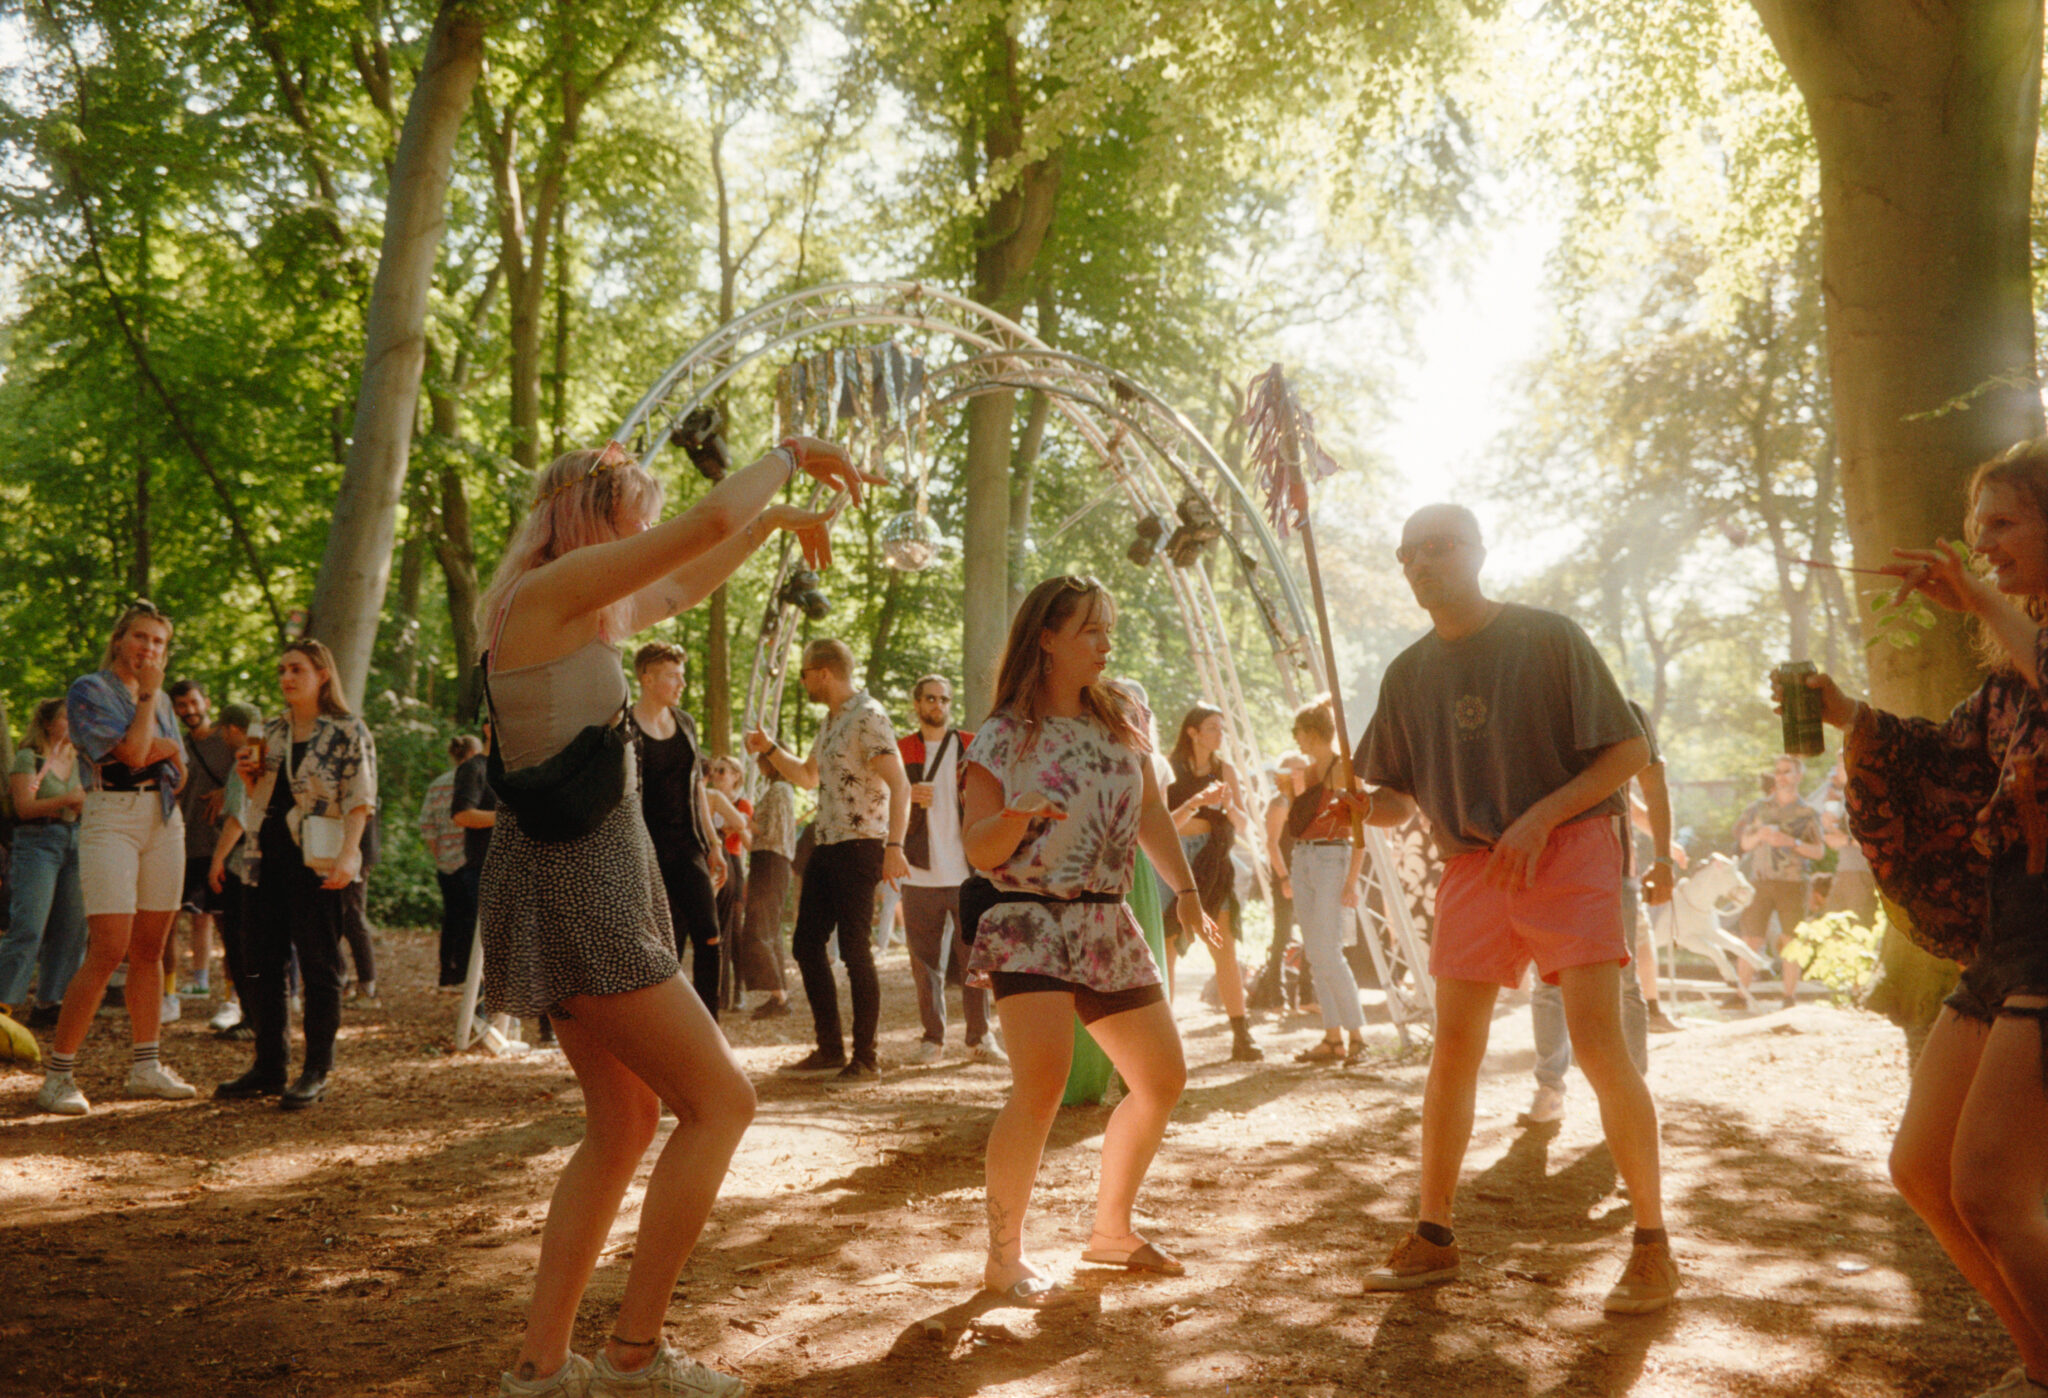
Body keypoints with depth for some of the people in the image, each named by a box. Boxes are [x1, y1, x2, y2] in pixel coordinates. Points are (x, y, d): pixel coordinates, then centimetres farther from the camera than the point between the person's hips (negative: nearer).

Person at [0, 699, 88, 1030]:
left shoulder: (73, 760, 17)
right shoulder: (27, 758, -4)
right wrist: (68, 799, -24)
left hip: (72, 844, 7)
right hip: (36, 844, -7)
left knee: (71, 928, 3)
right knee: (28, 928, -13)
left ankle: (49, 1002, 9)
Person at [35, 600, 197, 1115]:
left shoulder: (160, 700, 16)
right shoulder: (89, 690, -3)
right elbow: (130, 752, -15)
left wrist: (164, 750, -5)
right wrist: (149, 692, -6)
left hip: (163, 820, 6)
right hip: (110, 817, -6)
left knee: (150, 950, 7)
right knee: (107, 952, -13)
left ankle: (146, 1067, 12)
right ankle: (57, 1074, -6)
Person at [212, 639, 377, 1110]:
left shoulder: (349, 731, -3)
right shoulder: (272, 731, 16)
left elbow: (359, 802, -9)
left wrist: (348, 854, -21)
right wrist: (248, 775, 3)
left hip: (319, 864, -7)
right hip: (271, 858, 7)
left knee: (319, 966, -2)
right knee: (259, 964, 9)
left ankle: (317, 1072, 6)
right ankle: (269, 1067, 20)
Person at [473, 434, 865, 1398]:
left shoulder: (579, 609, 14)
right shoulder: (550, 588, -13)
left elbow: (686, 586, 33)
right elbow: (710, 520, -18)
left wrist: (776, 519, 32)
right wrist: (789, 455, -2)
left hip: (577, 885, 10)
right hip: (574, 886, -10)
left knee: (625, 1120, 15)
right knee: (720, 1100, -3)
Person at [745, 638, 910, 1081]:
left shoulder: (868, 717, -13)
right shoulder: (829, 721, 17)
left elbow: (899, 784, -21)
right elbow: (809, 777, 33)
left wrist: (894, 846, -29)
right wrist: (770, 749, 21)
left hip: (859, 848, -10)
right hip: (826, 846, 10)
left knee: (855, 951, -5)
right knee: (806, 944, 10)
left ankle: (866, 1059, 5)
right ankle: (829, 1050, 19)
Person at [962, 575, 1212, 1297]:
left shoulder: (1123, 716, 10)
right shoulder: (1004, 735, -5)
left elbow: (1150, 812, 16)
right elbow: (978, 851, -7)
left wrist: (1187, 893, 9)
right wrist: (1019, 816, -26)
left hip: (1108, 924, 7)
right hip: (1030, 921, -7)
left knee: (1164, 1079, 9)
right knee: (1042, 1083, -24)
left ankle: (1110, 1230, 28)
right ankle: (1003, 1257, -9)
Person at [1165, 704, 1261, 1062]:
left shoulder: (1225, 771, 10)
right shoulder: (1170, 770, -4)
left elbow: (1245, 824, 8)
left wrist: (1229, 806, -13)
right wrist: (1196, 802, -26)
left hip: (1214, 864, 3)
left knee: (1227, 952, -1)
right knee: (1165, 951, -3)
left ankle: (1242, 1037, 3)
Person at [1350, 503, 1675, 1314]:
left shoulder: (1548, 638, -5)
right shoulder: (1410, 673, 8)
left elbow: (1629, 752, -5)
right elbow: (1398, 799, 13)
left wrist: (1543, 817, -17)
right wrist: (1364, 804, -11)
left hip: (1568, 851, -4)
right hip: (1471, 865, 5)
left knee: (1597, 1042, -12)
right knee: (1453, 1049, 5)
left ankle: (1653, 1245, 1)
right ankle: (1432, 1238, 17)